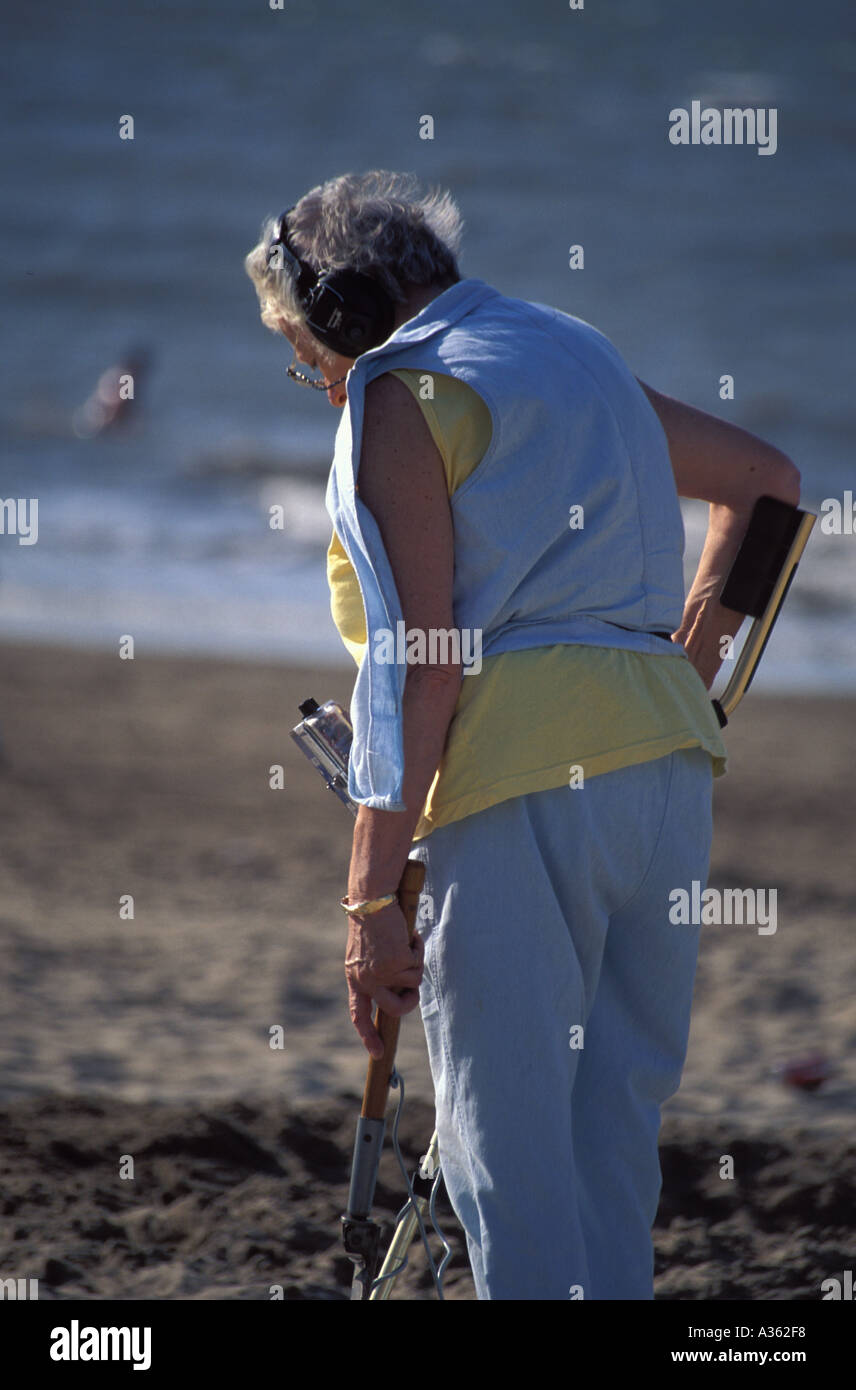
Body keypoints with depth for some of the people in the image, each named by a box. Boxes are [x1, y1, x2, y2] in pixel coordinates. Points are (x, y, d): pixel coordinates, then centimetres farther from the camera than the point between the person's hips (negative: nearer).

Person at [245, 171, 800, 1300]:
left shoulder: (401, 390, -1)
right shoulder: (583, 355, 23)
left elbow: (419, 658, -11)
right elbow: (769, 476, 37)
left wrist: (376, 891, -13)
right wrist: (705, 622, 38)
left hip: (520, 771, -8)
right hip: (670, 751, 8)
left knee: (505, 1133, -4)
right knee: (617, 1118, 13)